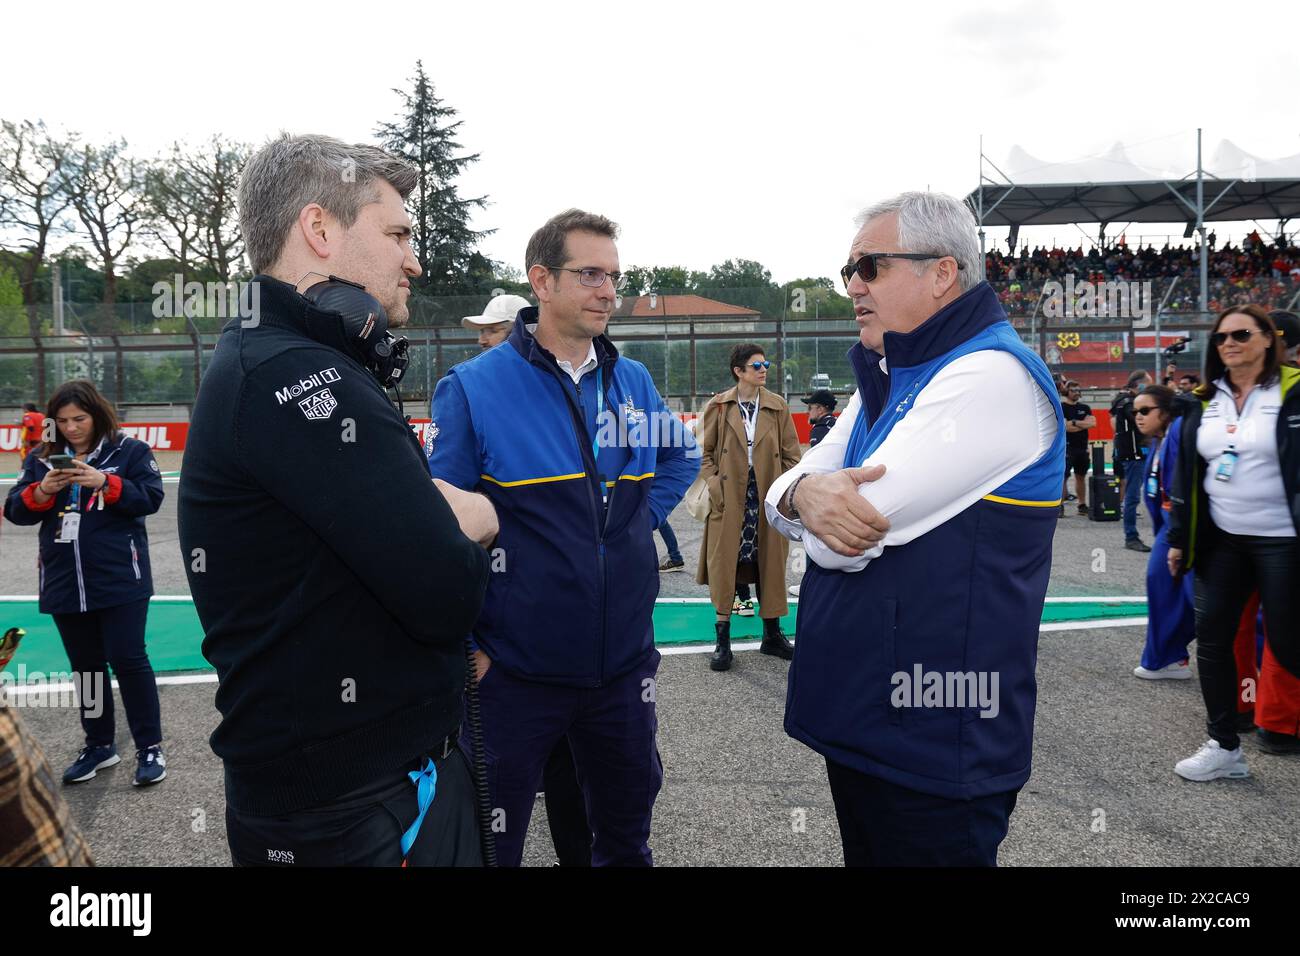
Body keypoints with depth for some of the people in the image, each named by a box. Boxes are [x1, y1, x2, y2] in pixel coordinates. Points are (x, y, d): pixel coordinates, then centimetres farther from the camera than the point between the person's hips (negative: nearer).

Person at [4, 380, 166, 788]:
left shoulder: (130, 451, -3)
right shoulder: (40, 459, 8)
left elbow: (151, 497, -11)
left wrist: (105, 483, -22)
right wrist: (42, 491, -14)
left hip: (120, 581, -5)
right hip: (64, 584, 5)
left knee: (128, 659, -3)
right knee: (85, 665, 14)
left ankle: (150, 747, 7)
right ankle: (99, 744, 28)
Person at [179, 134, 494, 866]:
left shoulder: (280, 366, 11)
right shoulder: (296, 377, -24)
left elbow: (390, 538, 10)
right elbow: (447, 596, -27)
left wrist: (443, 522, -12)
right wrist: (470, 530, -5)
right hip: (353, 808, -10)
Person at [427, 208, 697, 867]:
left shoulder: (635, 381, 3)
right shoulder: (473, 387, -12)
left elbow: (680, 457, 21)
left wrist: (641, 517, 6)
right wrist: (462, 642, -9)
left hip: (624, 658, 4)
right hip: (512, 668, -4)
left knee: (627, 830, 23)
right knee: (493, 841, 15)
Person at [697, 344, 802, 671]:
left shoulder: (777, 406, 6)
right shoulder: (718, 407, 2)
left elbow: (791, 454, 7)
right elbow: (705, 453, 5)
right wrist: (714, 484, -9)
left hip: (768, 496, 2)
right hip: (729, 498, -2)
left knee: (770, 564, 8)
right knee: (725, 564, -2)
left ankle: (772, 634, 21)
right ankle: (722, 640, 7)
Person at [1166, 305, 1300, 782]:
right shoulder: (1206, 401, 9)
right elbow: (1186, 473, 12)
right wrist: (1178, 538, 11)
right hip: (1221, 541, 6)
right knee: (1212, 638, 5)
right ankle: (1224, 747, 16)